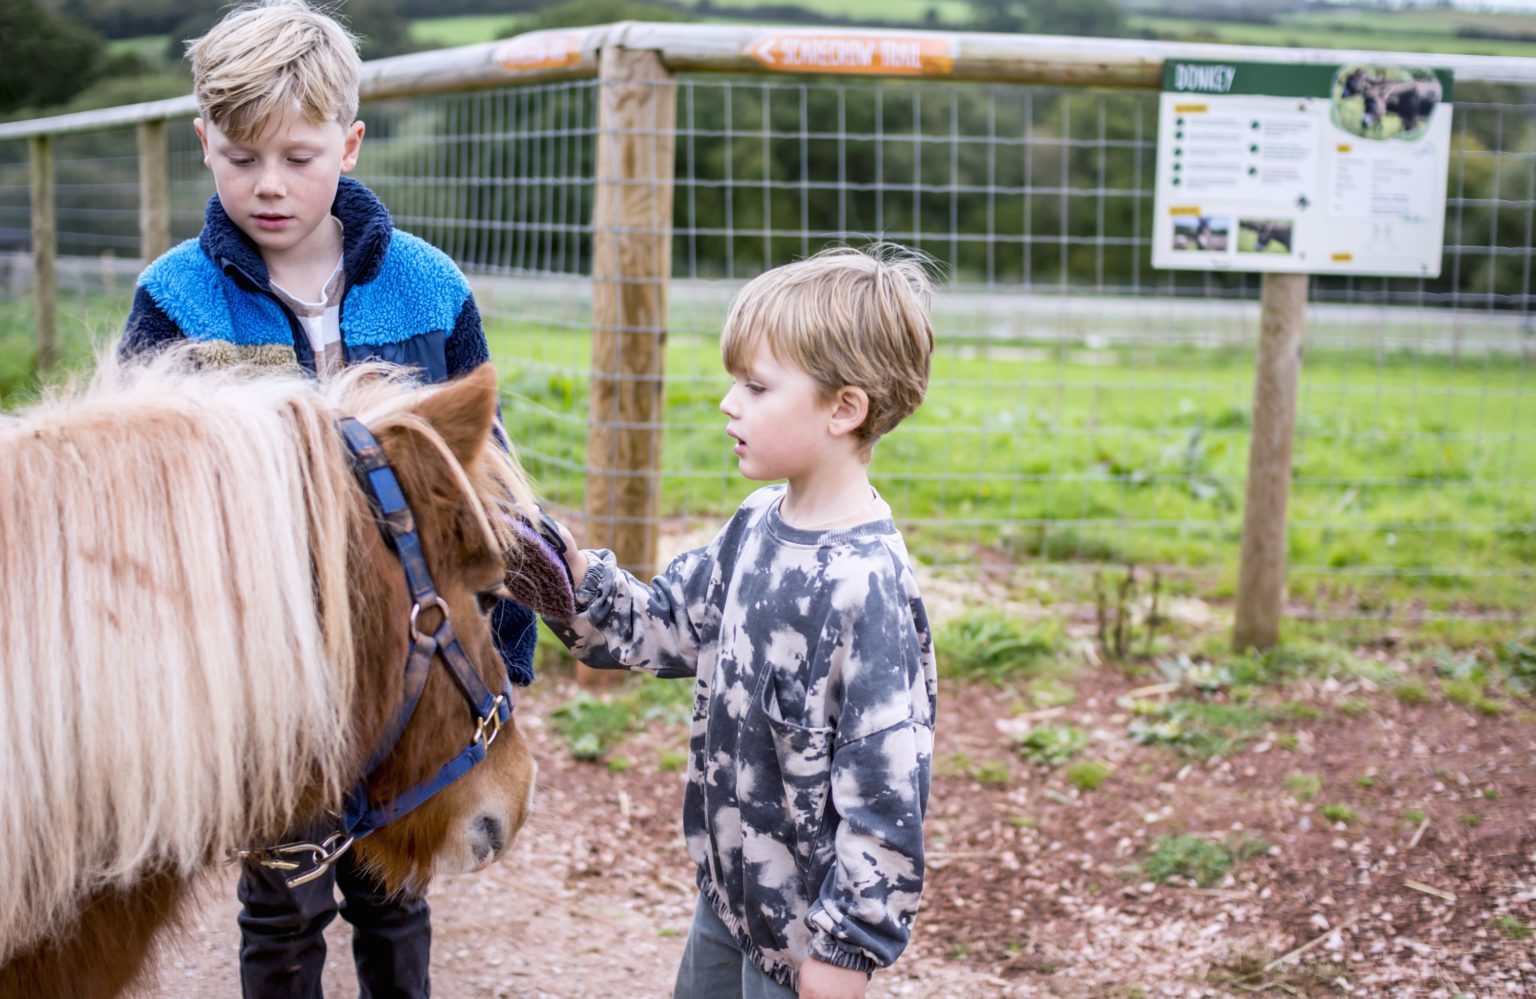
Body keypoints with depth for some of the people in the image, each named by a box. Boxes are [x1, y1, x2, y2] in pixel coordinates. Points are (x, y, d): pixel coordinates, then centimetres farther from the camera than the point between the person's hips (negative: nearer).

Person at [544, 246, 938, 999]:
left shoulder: (865, 584, -27)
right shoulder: (760, 524, 0)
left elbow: (884, 789, -25)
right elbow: (667, 626, 12)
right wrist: (578, 576, -5)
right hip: (729, 887, 8)